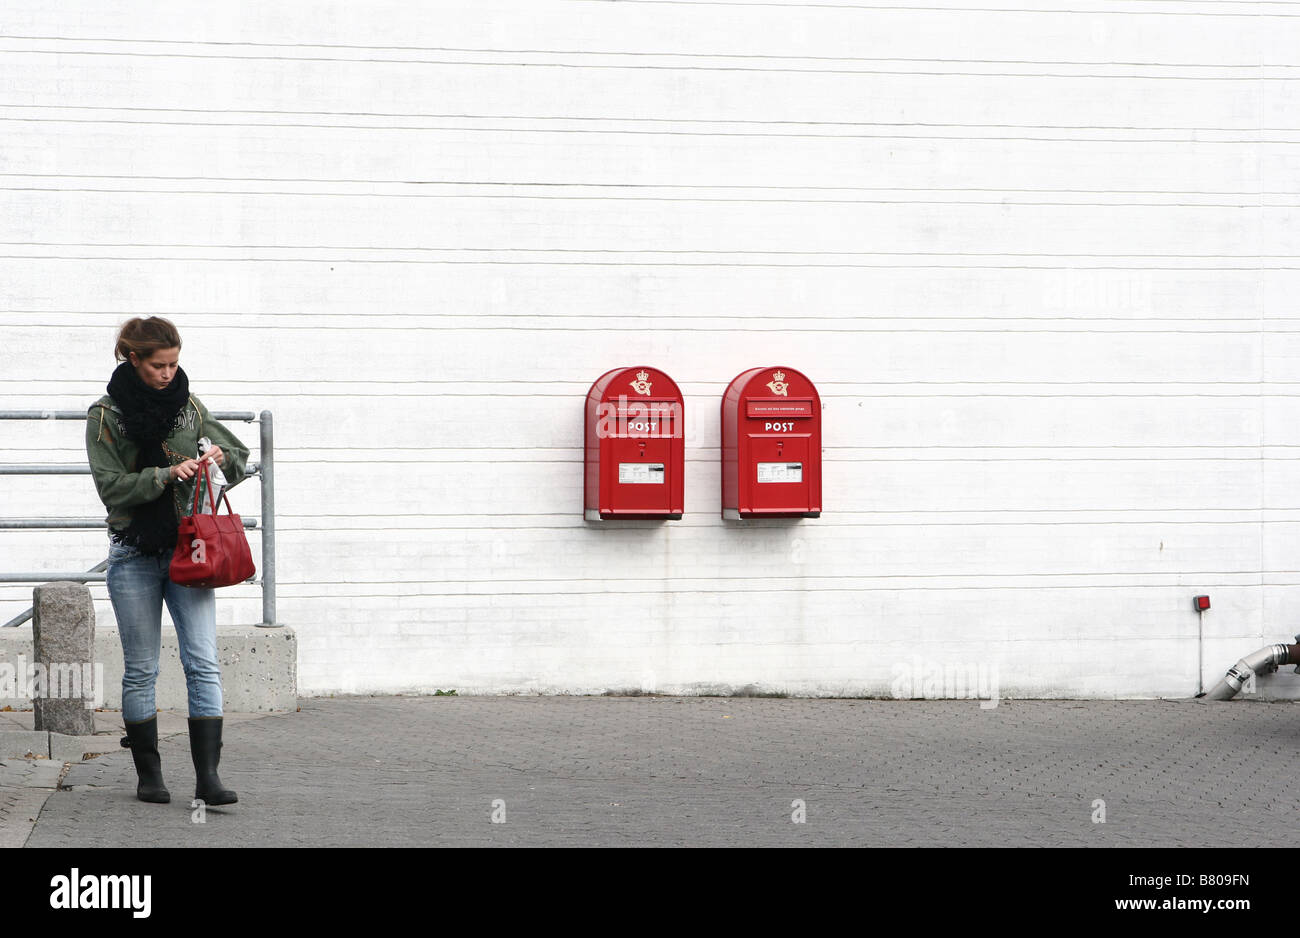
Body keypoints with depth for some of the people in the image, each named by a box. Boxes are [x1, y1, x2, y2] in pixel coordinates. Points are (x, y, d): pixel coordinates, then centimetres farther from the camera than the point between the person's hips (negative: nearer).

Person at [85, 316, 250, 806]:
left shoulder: (189, 407, 7)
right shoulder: (106, 414, -2)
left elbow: (240, 460, 13)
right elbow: (111, 485, -9)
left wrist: (221, 456, -9)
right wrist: (168, 473, -20)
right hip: (134, 554, -2)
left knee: (203, 664, -7)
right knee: (140, 669, 4)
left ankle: (207, 777, -10)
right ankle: (148, 775, 14)